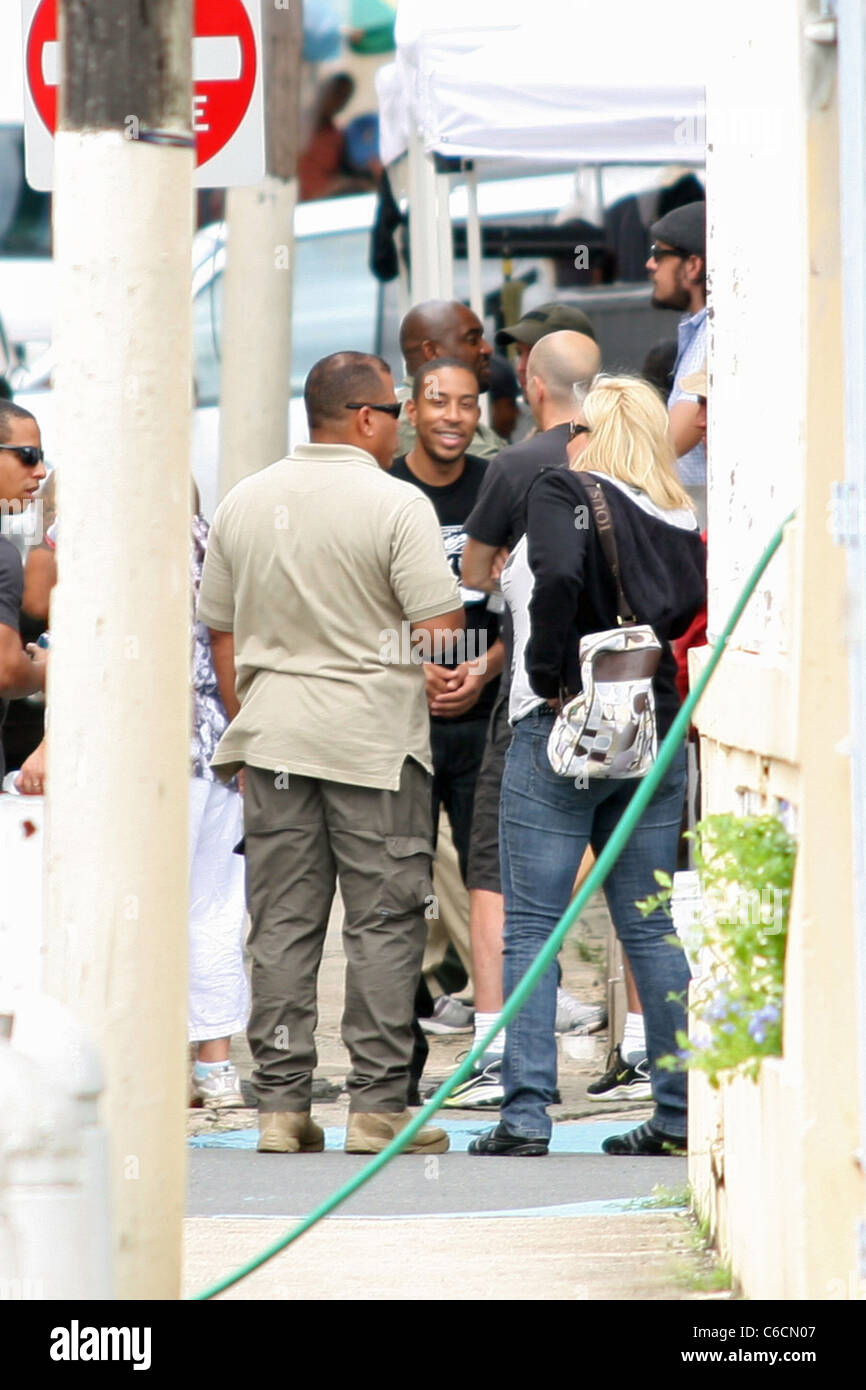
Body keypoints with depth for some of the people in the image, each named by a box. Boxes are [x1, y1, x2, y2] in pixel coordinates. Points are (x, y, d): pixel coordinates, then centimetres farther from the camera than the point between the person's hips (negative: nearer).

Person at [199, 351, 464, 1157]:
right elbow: (441, 632, -12)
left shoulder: (244, 503, 9)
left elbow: (221, 634, 14)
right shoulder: (396, 506, -9)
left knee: (283, 923, 6)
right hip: (376, 739, -5)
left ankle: (280, 1104, 4)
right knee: (383, 923, -1)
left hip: (272, 733, 5)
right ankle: (377, 1106, -3)